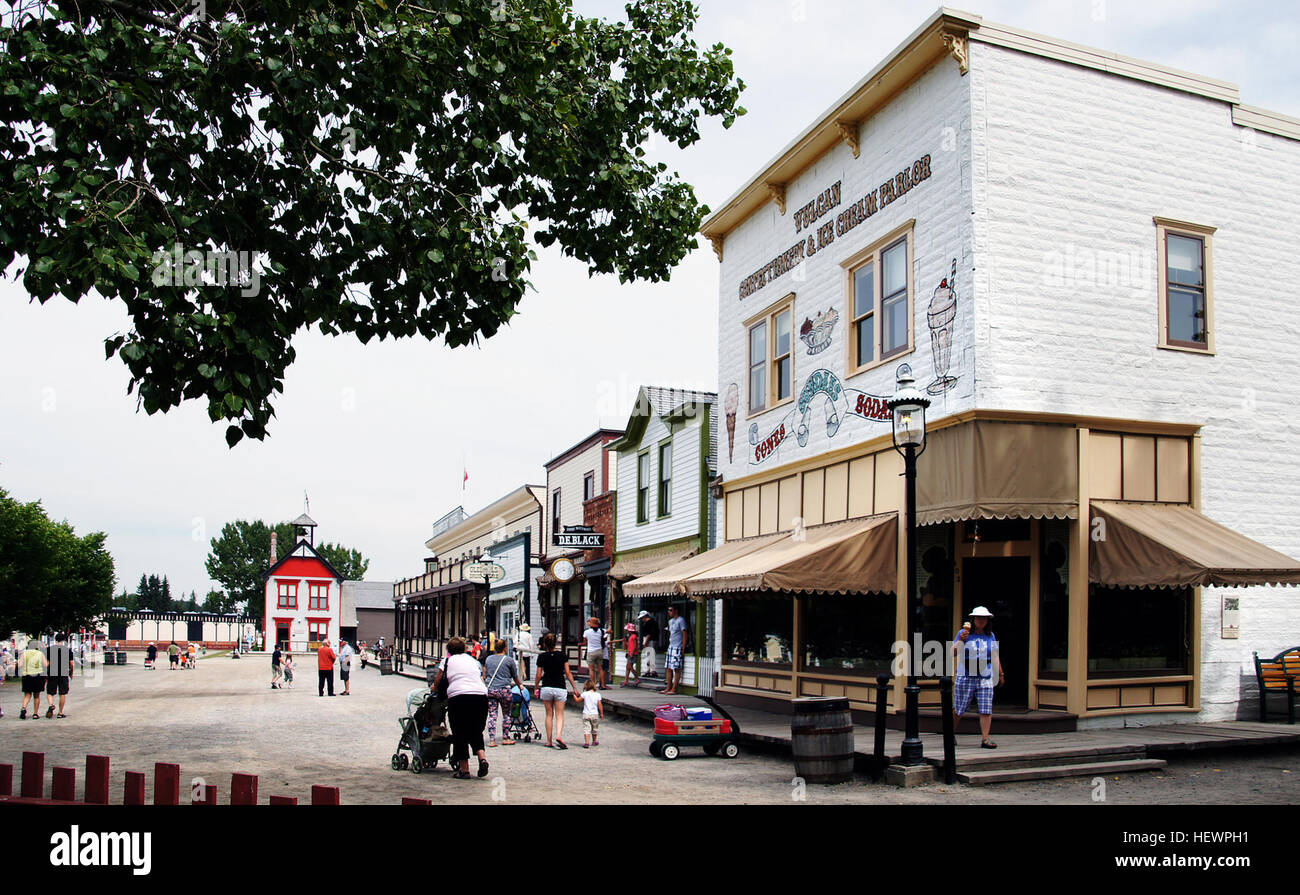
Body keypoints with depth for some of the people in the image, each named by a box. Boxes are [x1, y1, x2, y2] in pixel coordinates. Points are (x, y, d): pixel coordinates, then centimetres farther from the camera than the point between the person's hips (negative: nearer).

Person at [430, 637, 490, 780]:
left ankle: (464, 770, 6)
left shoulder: (448, 660, 13)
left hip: (459, 697, -4)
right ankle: (482, 758, -4)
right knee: (476, 732, 17)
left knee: (460, 734, 6)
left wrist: (434, 687, 40)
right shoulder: (473, 660, 24)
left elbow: (437, 681, 18)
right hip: (481, 696, 4)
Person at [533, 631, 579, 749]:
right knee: (559, 714, 6)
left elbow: (539, 675, 0)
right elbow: (568, 673, -3)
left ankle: (549, 741, 13)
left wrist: (536, 688, 13)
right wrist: (574, 687, 4)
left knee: (549, 714, 11)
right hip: (560, 688, -1)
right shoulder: (562, 655, -3)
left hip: (546, 688, 1)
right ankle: (559, 735, -16)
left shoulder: (542, 656, -3)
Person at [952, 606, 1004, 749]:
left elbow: (995, 656, 18)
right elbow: (953, 653, -2)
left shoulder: (990, 636, 11)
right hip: (965, 677, -3)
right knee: (958, 709, 3)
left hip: (985, 678, 3)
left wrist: (1000, 674, 20)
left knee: (986, 710, -6)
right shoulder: (964, 633, 1)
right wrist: (960, 640, -16)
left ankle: (985, 739, -4)